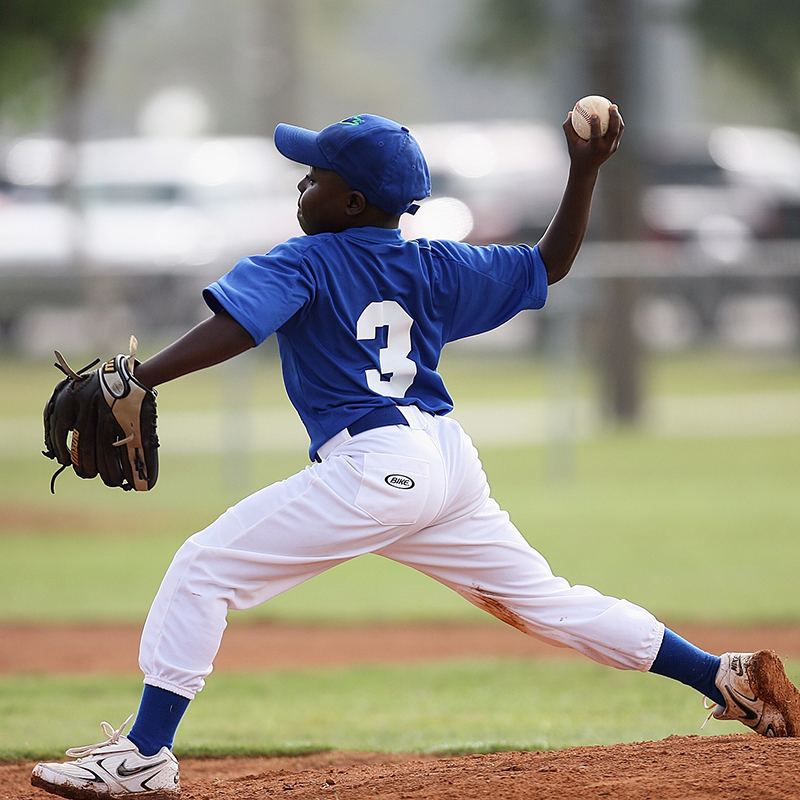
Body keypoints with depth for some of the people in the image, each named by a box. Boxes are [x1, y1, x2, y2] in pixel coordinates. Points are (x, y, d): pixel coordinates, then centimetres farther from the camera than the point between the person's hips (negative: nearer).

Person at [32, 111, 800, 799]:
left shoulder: (303, 265, -1)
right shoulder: (434, 267, 15)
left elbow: (230, 329, -18)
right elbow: (550, 263, 22)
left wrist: (136, 381, -26)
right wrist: (585, 172, 20)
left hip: (374, 468, -8)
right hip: (451, 460, 8)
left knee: (203, 567, -4)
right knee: (543, 600, 18)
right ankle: (727, 677, 16)